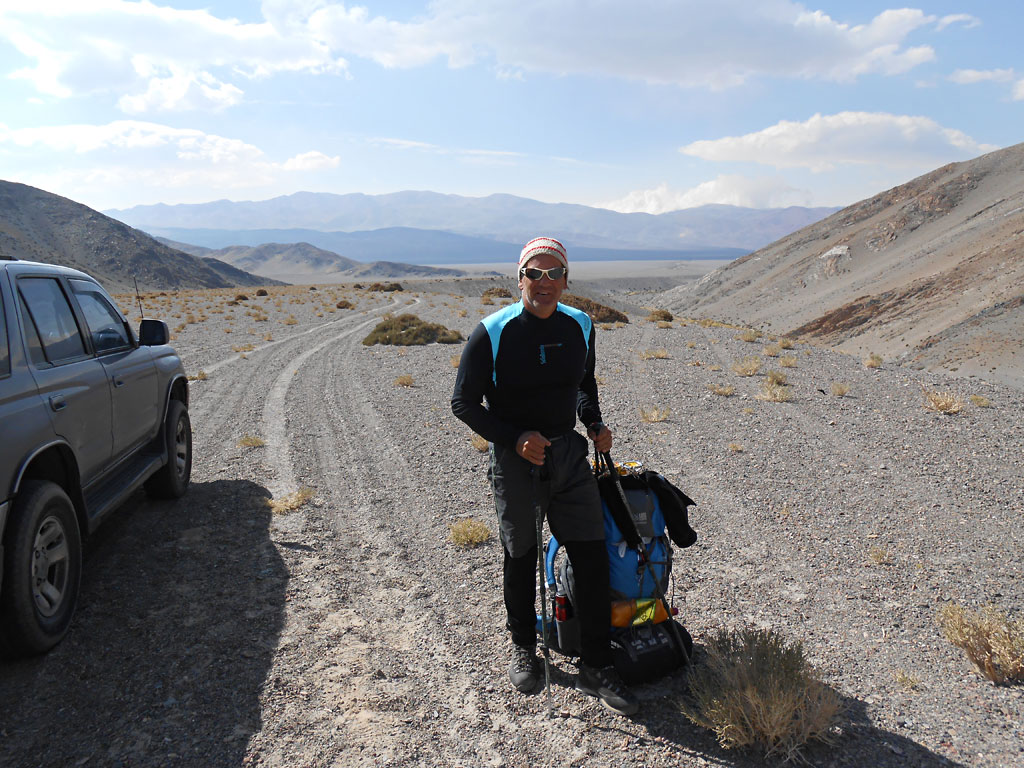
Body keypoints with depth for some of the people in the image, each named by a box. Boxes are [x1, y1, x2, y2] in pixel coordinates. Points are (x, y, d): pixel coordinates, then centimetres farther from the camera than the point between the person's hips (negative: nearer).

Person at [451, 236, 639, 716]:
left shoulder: (580, 328, 0)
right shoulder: (492, 333, -14)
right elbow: (464, 402, -8)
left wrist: (594, 424, 2)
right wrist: (514, 439, -19)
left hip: (568, 454, 4)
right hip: (515, 460, -3)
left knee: (592, 557, 1)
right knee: (520, 558, 13)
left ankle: (595, 668, 16)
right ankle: (523, 649, 36)